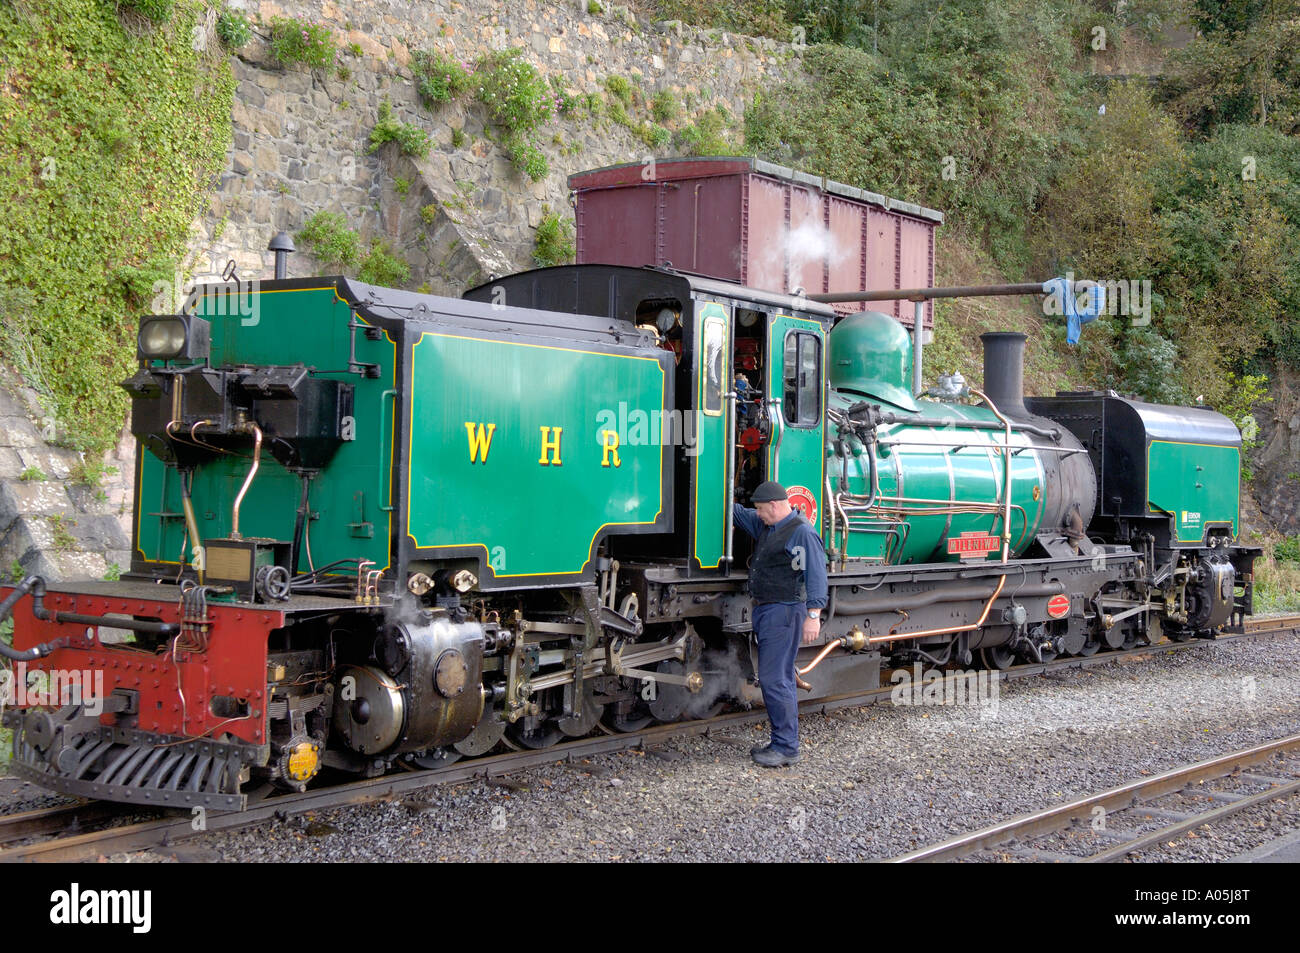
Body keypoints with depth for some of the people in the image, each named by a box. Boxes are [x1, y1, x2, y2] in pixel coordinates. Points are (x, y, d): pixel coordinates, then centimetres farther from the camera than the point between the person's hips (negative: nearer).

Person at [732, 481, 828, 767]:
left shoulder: (802, 533, -13)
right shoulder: (765, 526, 14)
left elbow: (816, 573, -19)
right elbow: (738, 514, 30)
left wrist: (813, 615, -24)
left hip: (784, 612, -10)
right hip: (765, 611, 10)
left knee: (774, 679, -11)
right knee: (779, 680, 13)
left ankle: (786, 747, -6)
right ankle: (783, 743, 19)